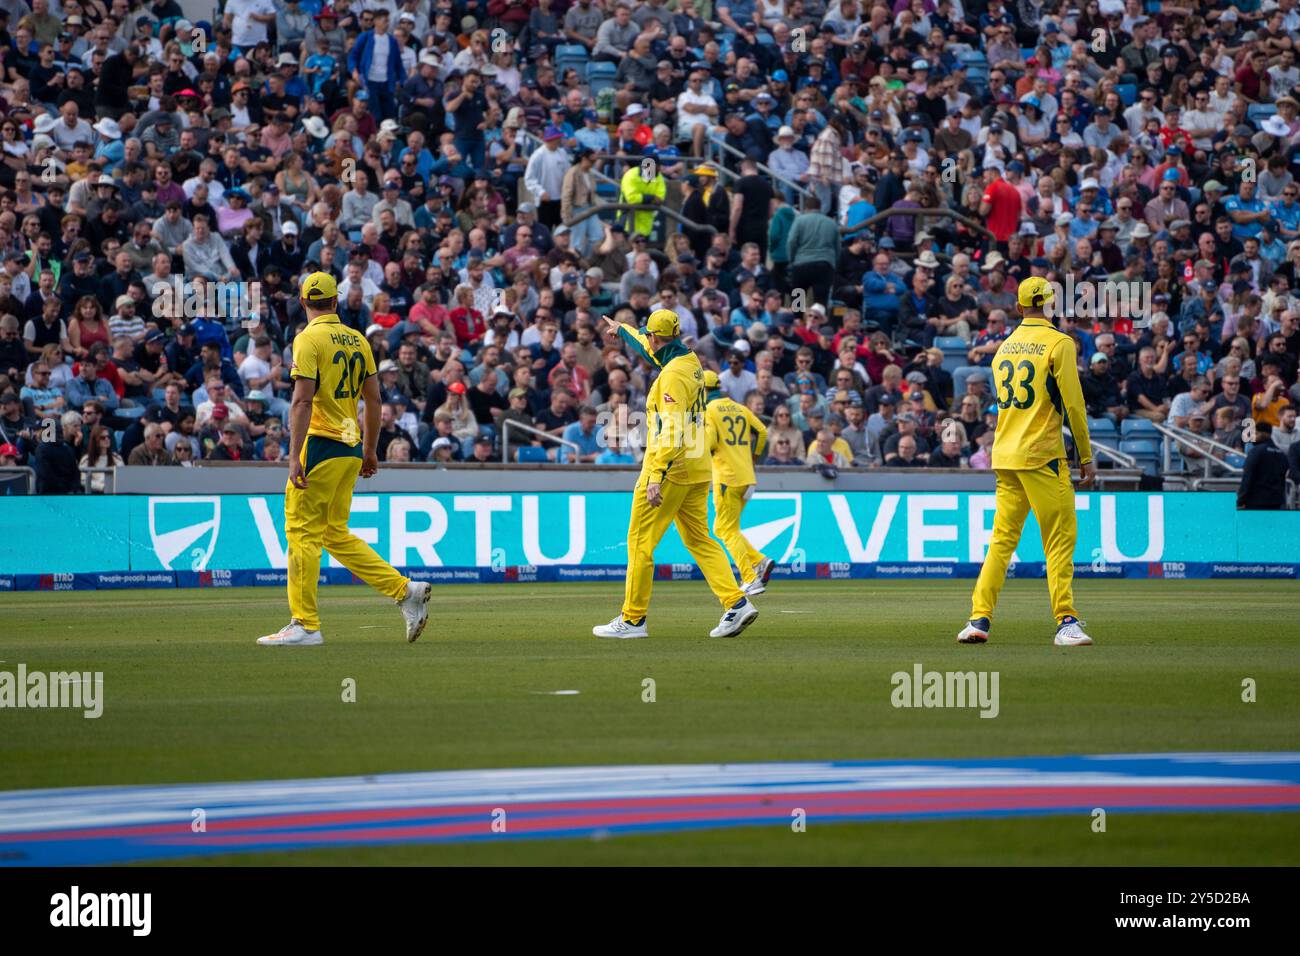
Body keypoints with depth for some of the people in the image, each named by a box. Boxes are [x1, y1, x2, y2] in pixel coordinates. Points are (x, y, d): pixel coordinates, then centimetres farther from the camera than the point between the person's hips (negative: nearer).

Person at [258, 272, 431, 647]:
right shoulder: (357, 340, 12)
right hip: (351, 448, 7)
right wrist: (370, 449, 25)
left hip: (321, 446, -7)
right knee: (336, 534, 15)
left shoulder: (309, 339, -9)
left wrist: (294, 456, -20)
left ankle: (305, 625, -5)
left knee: (302, 531, -3)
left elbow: (303, 401, -17)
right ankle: (406, 590, 9)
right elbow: (374, 399, 16)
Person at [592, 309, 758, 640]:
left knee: (640, 541, -1)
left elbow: (672, 431, -26)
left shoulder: (673, 375, -18)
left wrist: (656, 477, -30)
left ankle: (633, 619, 2)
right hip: (698, 468, 9)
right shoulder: (691, 361, 10)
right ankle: (736, 603, -2)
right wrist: (622, 330, 48)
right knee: (699, 540, 11)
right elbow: (652, 351, 32)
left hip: (670, 467, -9)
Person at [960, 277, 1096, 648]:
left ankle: (979, 619, 5)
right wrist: (1086, 457, -4)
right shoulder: (1058, 343, -5)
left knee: (1002, 539, 9)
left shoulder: (1005, 347, 14)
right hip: (1042, 455, -6)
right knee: (1060, 539, -5)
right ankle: (1066, 623, -11)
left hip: (1005, 456, 6)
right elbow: (1073, 403, -9)